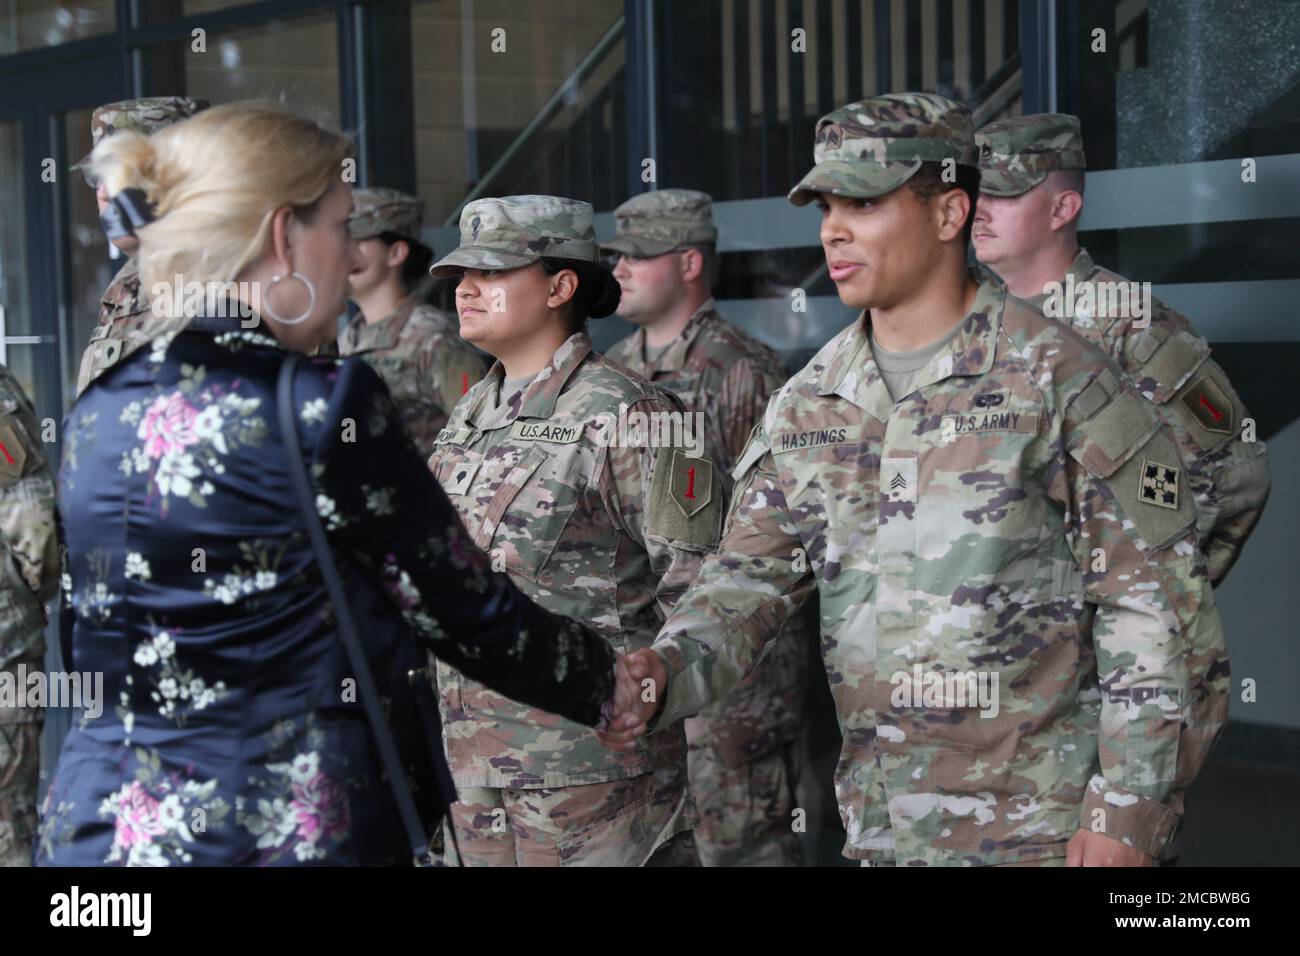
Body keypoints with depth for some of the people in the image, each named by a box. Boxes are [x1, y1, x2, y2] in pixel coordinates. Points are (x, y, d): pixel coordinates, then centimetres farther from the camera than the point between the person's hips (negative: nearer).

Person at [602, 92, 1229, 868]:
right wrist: (664, 673, -13)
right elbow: (750, 574, 8)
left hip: (1047, 824, -5)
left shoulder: (1057, 377, -10)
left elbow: (1155, 606, -11)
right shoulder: (807, 403, 8)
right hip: (883, 823, 5)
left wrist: (1128, 812, -14)